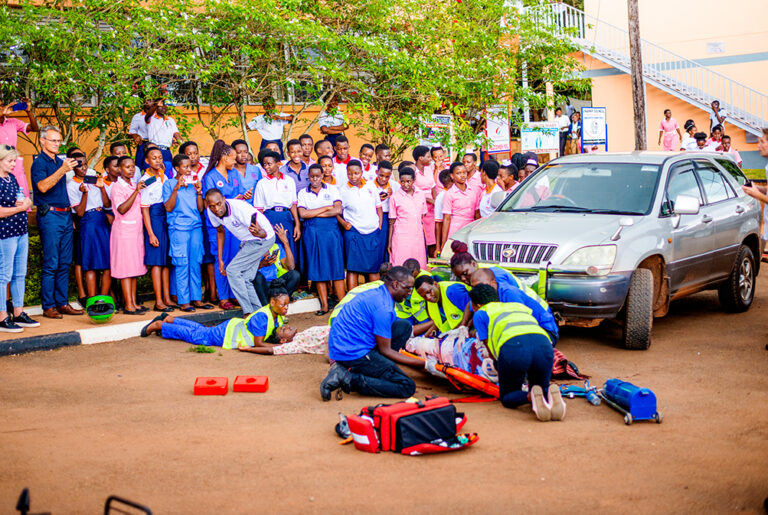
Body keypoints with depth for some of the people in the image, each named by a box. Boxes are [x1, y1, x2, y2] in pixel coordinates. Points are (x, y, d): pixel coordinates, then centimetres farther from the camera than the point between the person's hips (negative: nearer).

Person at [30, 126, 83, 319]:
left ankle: (62, 303, 14)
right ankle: (48, 306, -1)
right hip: (50, 216, -8)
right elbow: (43, 186, -22)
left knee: (64, 263, 9)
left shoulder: (60, 162, 17)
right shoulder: (39, 162, -6)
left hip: (65, 215, 8)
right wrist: (63, 169, -28)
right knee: (51, 264, -6)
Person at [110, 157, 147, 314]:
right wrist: (136, 192, -27)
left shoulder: (134, 185, 15)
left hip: (136, 230, 8)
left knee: (135, 267, 8)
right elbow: (122, 209, -24)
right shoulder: (117, 187, -10)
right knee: (125, 268, -7)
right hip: (123, 231, -8)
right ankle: (128, 305, -6)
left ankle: (134, 302, 12)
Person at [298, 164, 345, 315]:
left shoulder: (332, 189, 7)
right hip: (312, 233, 1)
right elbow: (302, 214, -6)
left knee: (336, 267, -5)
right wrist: (326, 208, -6)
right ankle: (324, 304, 5)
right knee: (317, 268, 0)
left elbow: (338, 210, -6)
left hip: (331, 231, -1)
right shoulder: (303, 193, 9)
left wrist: (314, 214, -7)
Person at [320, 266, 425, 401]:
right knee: (407, 387, -11)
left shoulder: (376, 293, 12)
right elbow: (385, 350, -12)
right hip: (353, 353, -10)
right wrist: (421, 363, -7)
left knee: (404, 326, 11)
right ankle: (350, 378, -13)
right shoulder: (383, 307, -18)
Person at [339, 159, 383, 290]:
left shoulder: (370, 188, 6)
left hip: (372, 232, 3)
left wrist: (379, 224, 7)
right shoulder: (343, 191, -2)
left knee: (374, 267, 6)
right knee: (352, 268, -4)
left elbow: (378, 207, 16)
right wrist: (343, 223, -10)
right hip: (353, 233, -3)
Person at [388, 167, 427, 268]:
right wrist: (389, 242, 0)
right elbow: (392, 222, 1)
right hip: (401, 236, -4)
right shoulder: (395, 197, -2)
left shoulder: (420, 195, 9)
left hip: (418, 236, 4)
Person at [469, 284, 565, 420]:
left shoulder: (480, 313, 27)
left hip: (512, 346, -4)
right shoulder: (520, 306, 40)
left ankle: (531, 397, -17)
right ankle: (552, 394, -11)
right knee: (542, 388, 27)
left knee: (507, 398, 18)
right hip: (544, 344, 4)